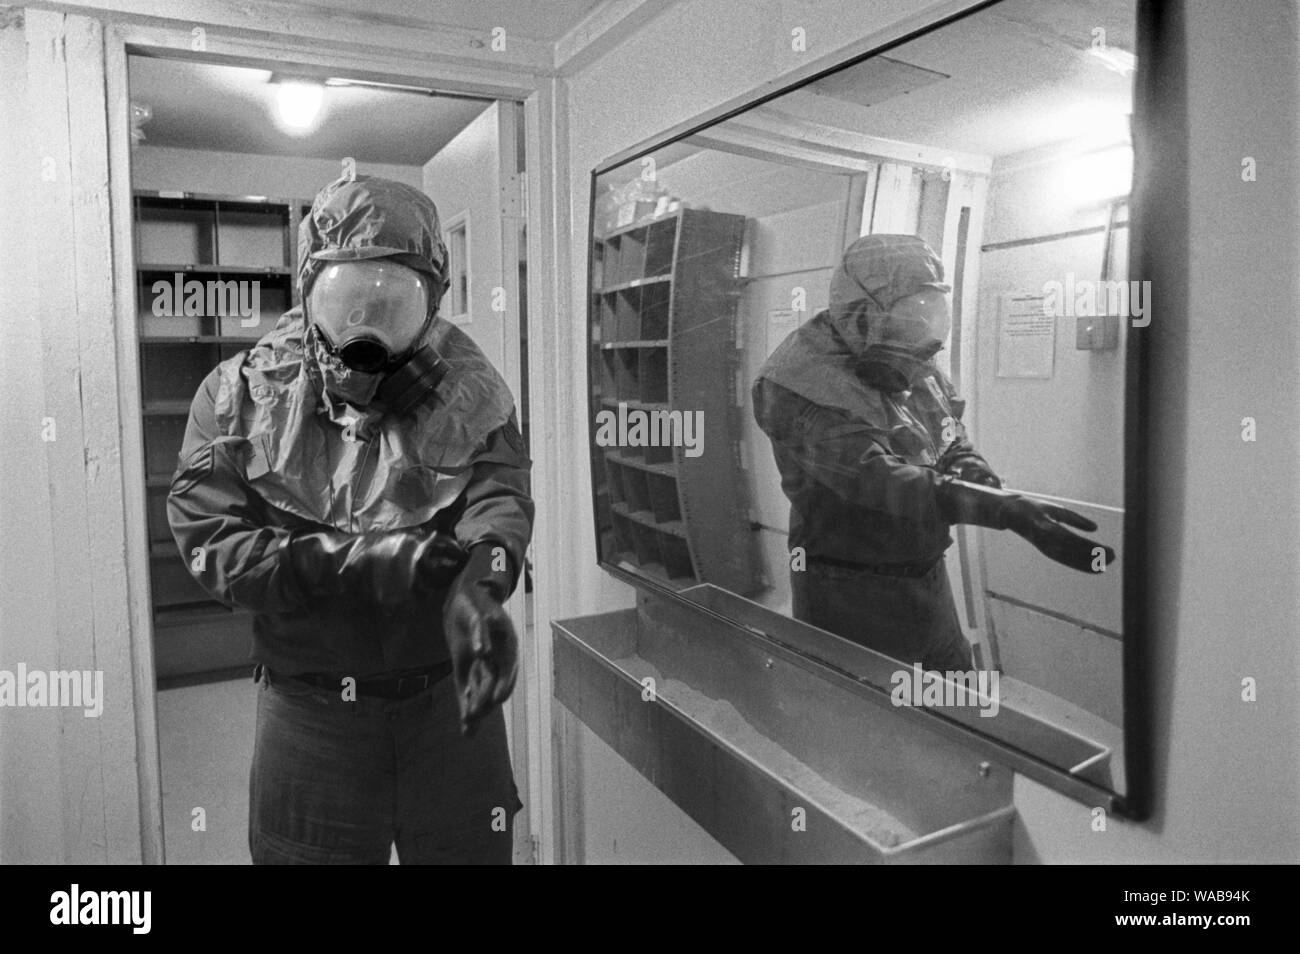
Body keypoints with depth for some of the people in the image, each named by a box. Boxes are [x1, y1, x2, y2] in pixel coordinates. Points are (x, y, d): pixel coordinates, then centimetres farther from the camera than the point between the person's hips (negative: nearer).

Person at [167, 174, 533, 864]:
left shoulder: (470, 392, -2)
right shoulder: (242, 395, -3)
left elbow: (500, 497, -17)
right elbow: (210, 540, -10)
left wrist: (478, 587, -39)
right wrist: (359, 562, -24)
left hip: (450, 697, 1)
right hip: (309, 707, 0)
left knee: (469, 850, 16)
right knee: (309, 850, 16)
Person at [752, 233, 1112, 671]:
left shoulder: (920, 372, 3)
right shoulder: (812, 392, -24)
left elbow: (954, 448, 11)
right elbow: (878, 479, -36)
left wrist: (980, 479, -15)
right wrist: (1009, 510, -42)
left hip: (928, 577, 8)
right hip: (851, 597, -7)